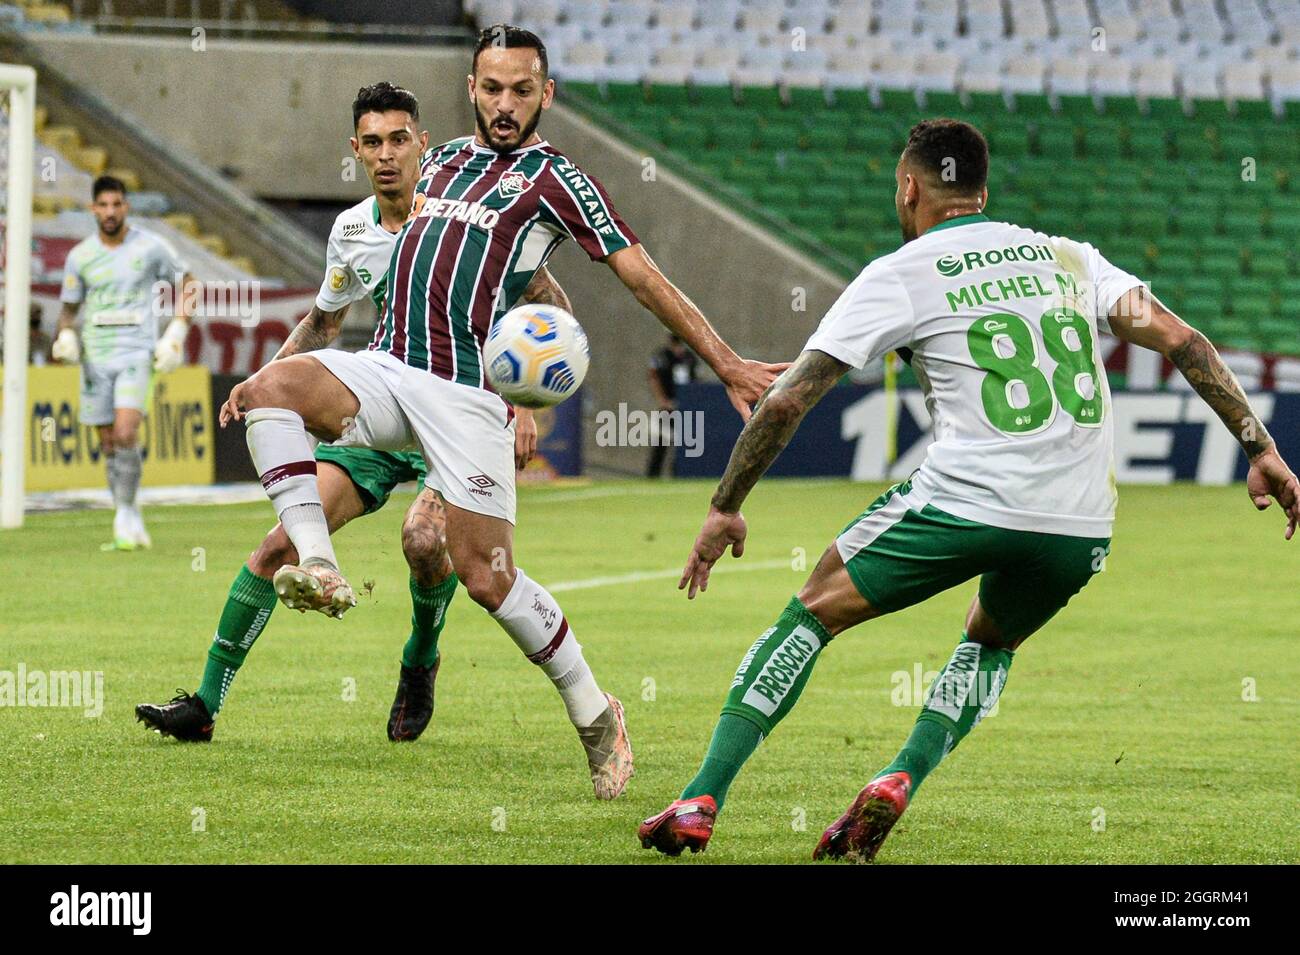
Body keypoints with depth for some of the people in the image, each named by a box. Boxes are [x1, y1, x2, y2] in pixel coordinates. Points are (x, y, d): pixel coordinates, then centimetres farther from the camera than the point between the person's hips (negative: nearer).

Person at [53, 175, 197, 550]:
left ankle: (125, 515, -10)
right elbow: (68, 307, 13)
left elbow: (186, 283, 10)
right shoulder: (80, 256, 4)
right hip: (96, 359, 3)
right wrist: (66, 336, -8)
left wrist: (176, 333, -1)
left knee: (125, 432, -20)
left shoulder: (150, 247, -2)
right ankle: (132, 523, 18)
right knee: (108, 444, 6)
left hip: (137, 353, -3)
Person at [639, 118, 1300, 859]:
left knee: (812, 614, 12)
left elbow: (789, 400, 5)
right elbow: (1183, 340, 10)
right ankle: (901, 782, 11)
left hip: (967, 498, -4)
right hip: (1082, 529, 4)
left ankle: (701, 803, 5)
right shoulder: (1067, 257, 18)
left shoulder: (898, 277, 7)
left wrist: (726, 508, 14)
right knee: (992, 641, 32)